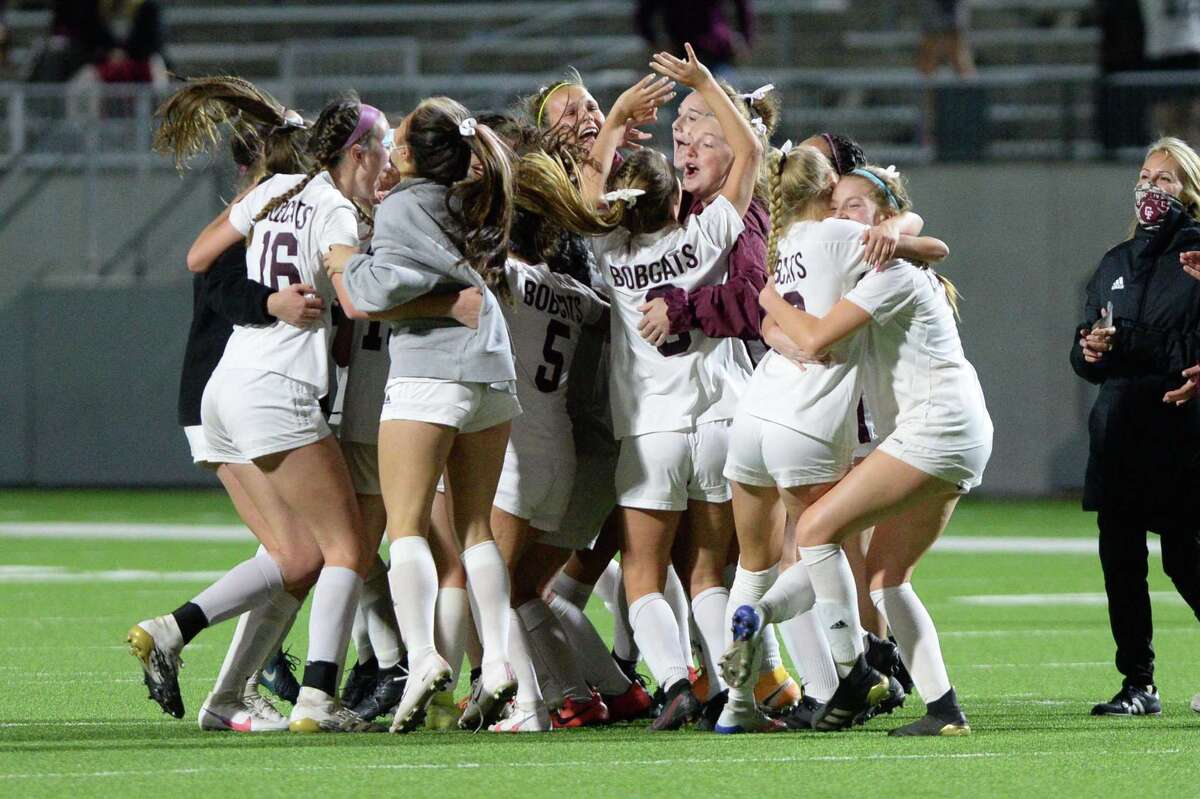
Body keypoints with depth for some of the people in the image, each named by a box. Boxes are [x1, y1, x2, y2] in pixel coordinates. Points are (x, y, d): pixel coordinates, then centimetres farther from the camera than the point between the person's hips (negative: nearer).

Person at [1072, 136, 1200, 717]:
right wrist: (1090, 351, -1)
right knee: (1120, 559, 1)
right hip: (1119, 432, 6)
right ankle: (1137, 684, 8)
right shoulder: (1116, 264, 18)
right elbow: (1086, 356, 22)